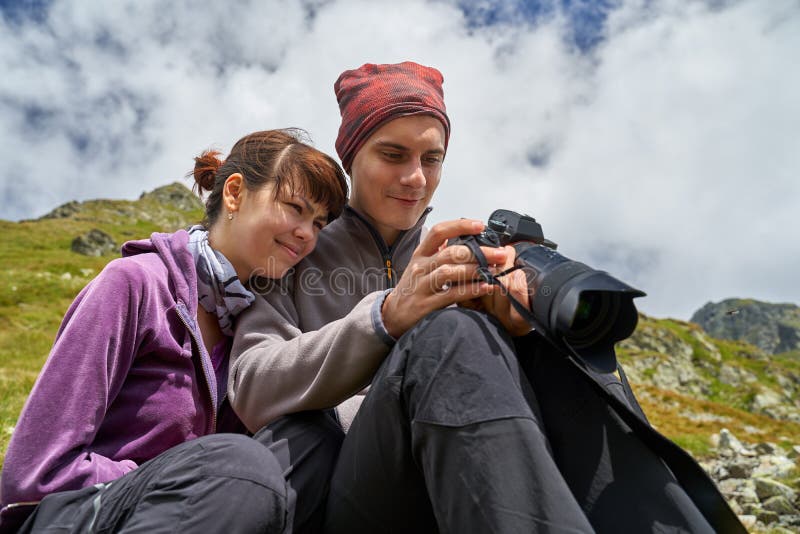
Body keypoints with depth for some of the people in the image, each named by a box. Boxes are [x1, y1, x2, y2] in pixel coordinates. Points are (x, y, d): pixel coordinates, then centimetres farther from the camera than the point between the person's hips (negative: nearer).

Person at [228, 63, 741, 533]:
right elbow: (252, 395, -8)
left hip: (470, 491, 3)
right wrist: (387, 316, -24)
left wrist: (513, 324, -20)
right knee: (450, 334, -30)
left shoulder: (465, 256, 16)